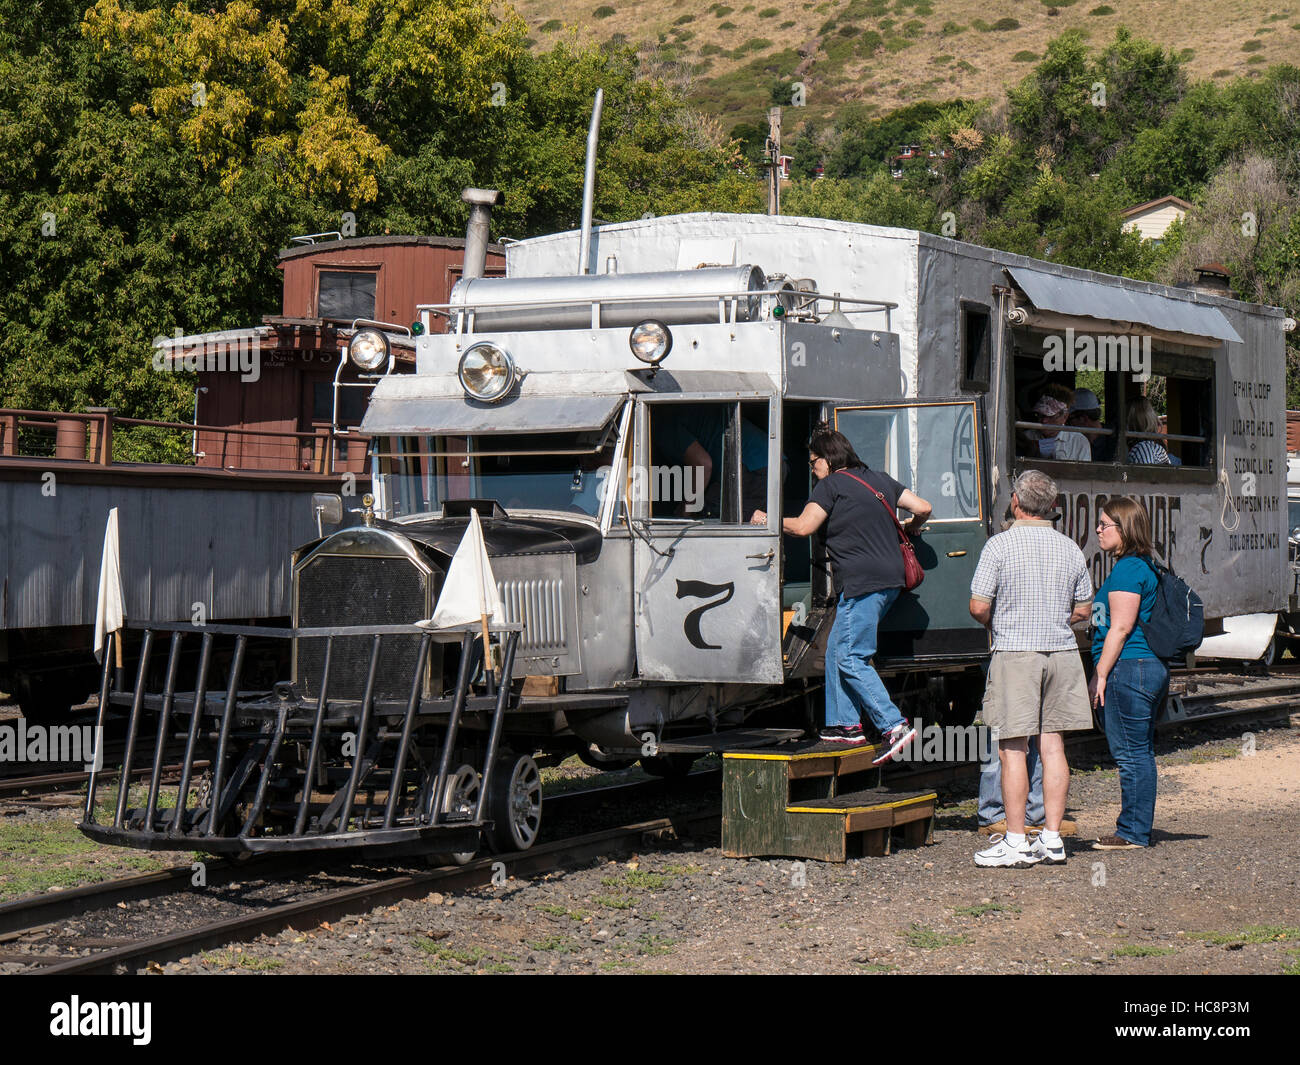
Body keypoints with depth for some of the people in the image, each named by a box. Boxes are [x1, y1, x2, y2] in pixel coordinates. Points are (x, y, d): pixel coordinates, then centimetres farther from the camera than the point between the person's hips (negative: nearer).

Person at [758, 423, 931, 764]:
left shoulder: (831, 484, -3)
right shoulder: (878, 479, 18)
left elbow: (803, 527, -11)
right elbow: (923, 508, 15)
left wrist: (768, 519, 5)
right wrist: (909, 530, 36)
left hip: (861, 581, -9)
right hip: (889, 578, 9)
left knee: (851, 658, -8)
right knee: (837, 650, 15)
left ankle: (894, 726, -16)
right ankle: (846, 723, 14)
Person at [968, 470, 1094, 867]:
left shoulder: (1000, 545, -8)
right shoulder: (1070, 549, 7)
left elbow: (978, 607, -11)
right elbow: (1082, 610, 12)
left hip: (1015, 654, -5)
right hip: (1062, 653, 5)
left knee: (1012, 748, -2)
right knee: (1052, 745, 8)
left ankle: (1015, 842, -2)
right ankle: (1052, 838, 10)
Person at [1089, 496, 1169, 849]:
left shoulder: (1127, 569, -13)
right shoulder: (1147, 567, 18)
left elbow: (1121, 627, -18)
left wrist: (1100, 675, -15)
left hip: (1128, 667, -10)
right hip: (1153, 667, 10)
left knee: (1130, 753, -6)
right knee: (1141, 752, 13)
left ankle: (1133, 832, -3)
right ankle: (1139, 829, 18)